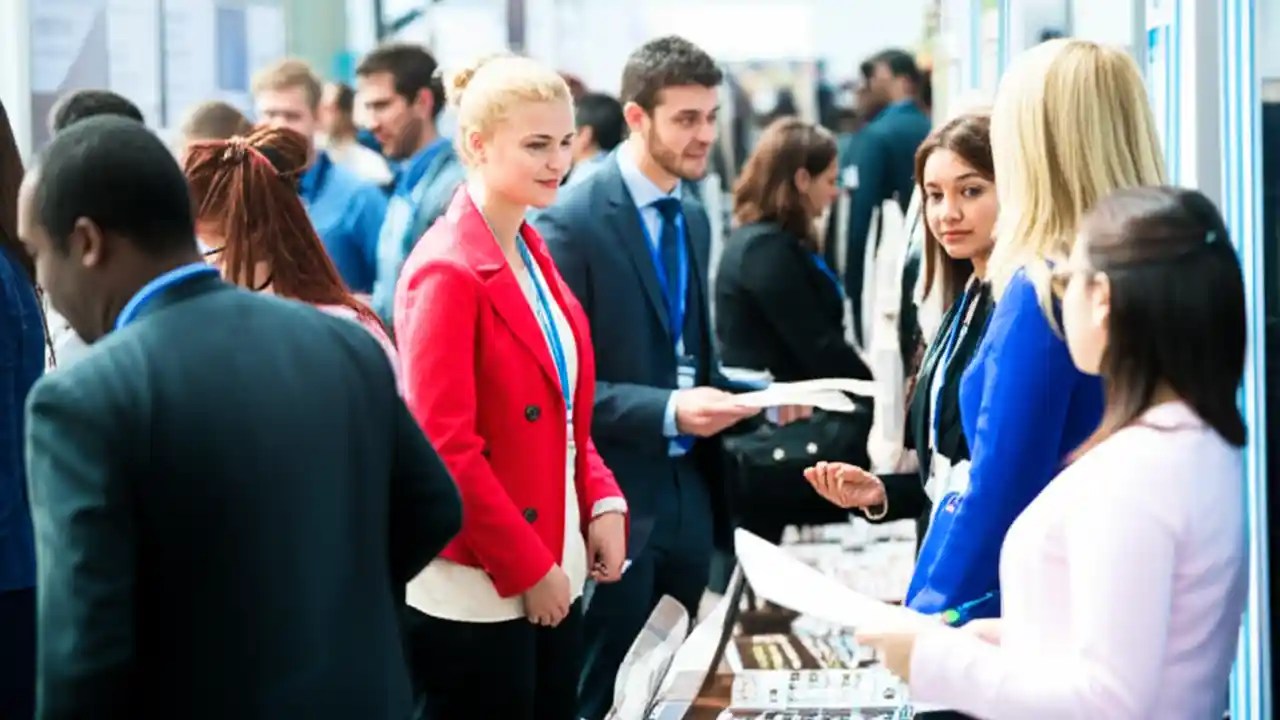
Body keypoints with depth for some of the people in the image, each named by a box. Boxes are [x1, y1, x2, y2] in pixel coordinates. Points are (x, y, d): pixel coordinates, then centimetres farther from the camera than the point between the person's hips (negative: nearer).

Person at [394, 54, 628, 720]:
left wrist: (603, 502, 2)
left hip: (556, 575, 8)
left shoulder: (534, 256, 11)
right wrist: (527, 569, -16)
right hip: (479, 590, -8)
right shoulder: (447, 272, -16)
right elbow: (445, 447, -19)